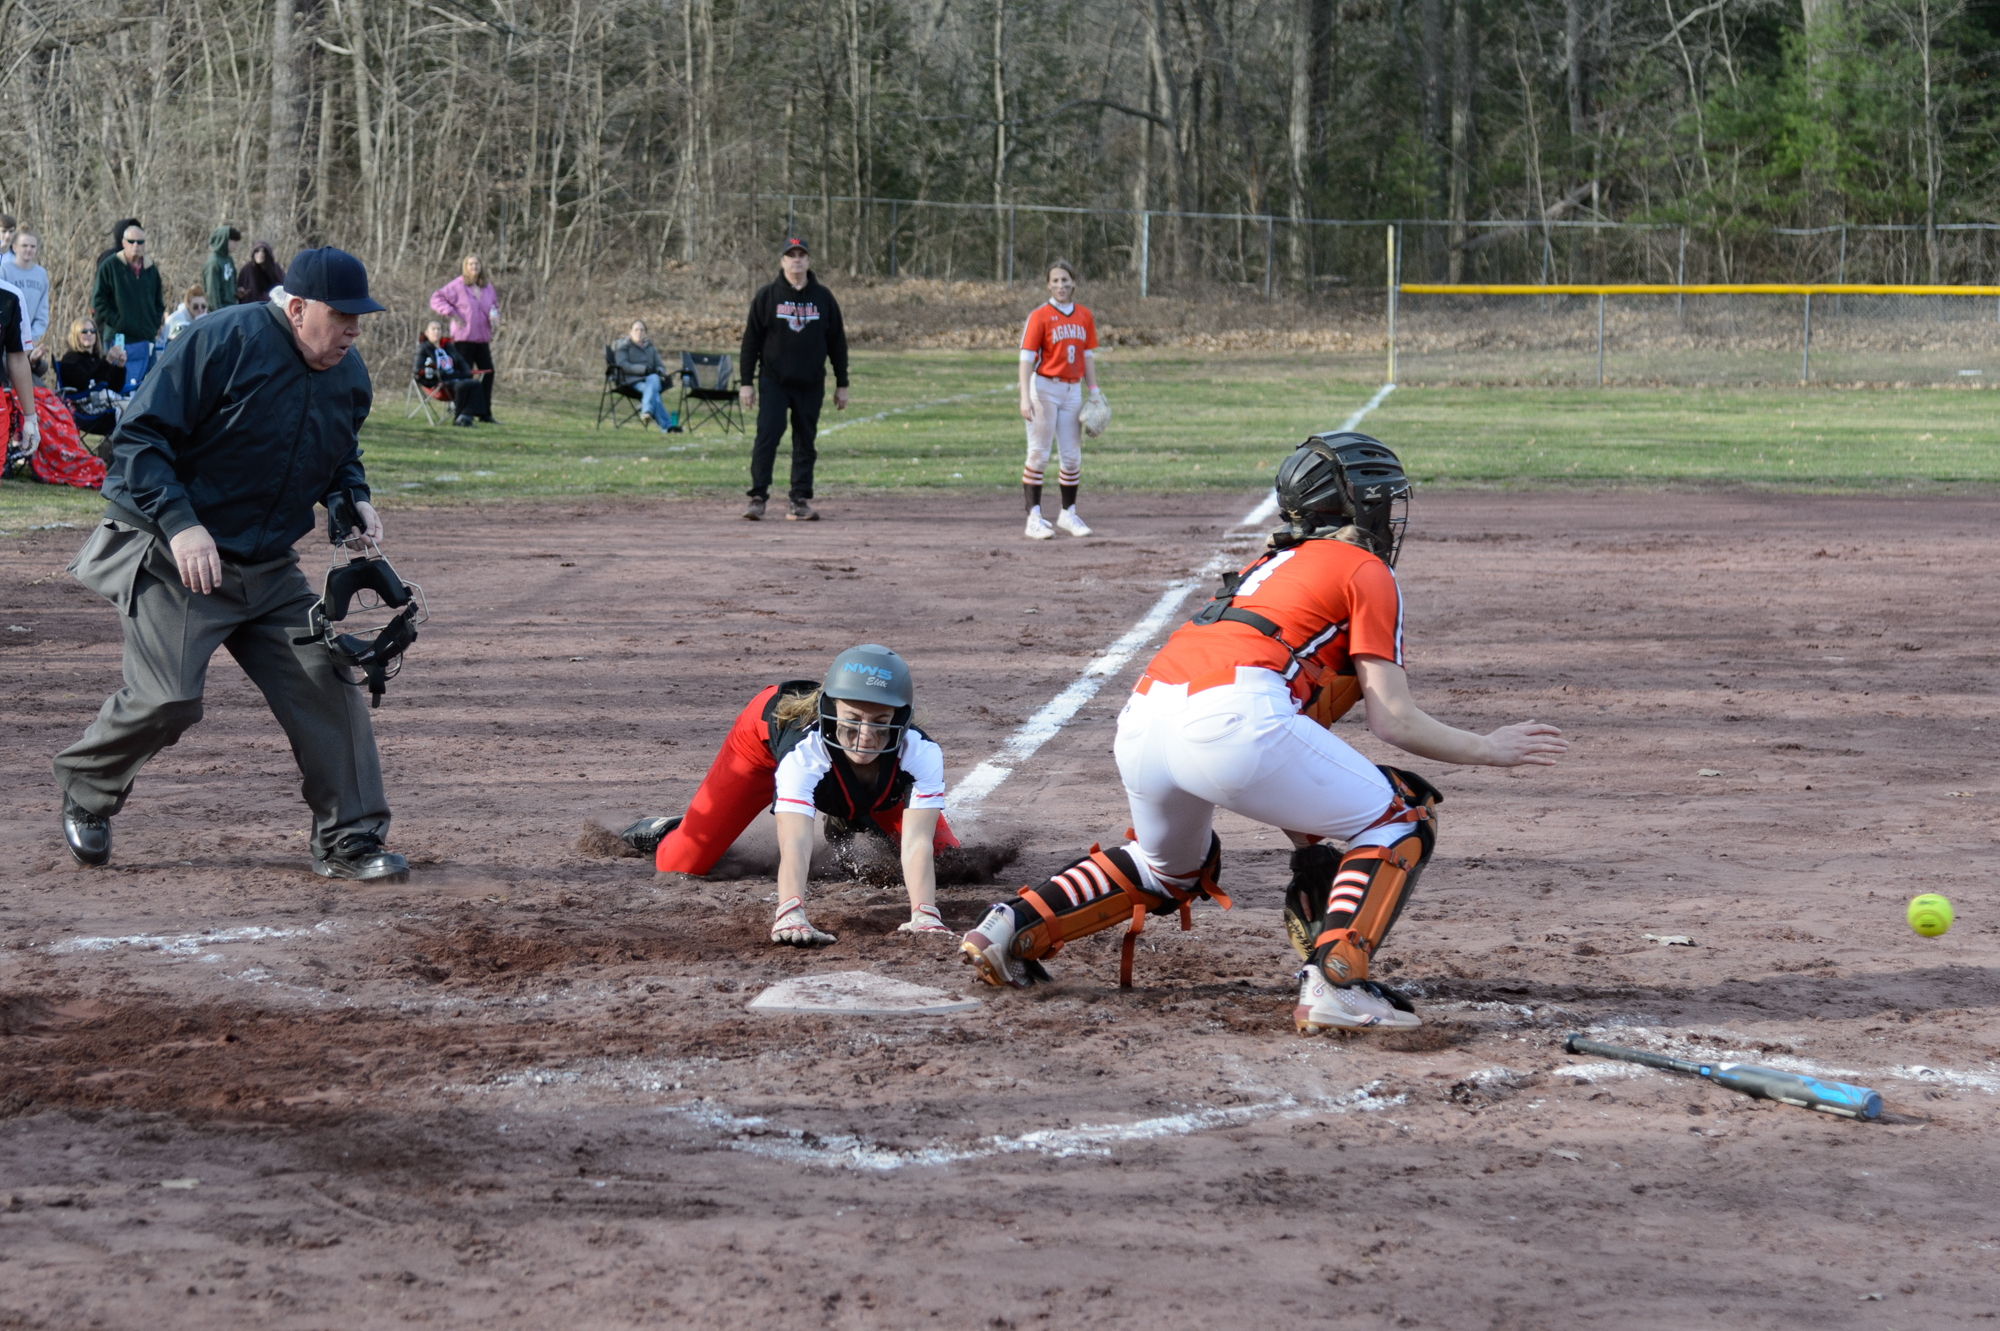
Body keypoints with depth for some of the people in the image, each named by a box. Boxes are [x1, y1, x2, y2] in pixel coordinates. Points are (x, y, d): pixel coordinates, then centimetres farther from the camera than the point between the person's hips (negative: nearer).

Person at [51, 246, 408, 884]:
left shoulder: (349, 374, 5)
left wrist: (353, 501, 2)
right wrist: (181, 523, -29)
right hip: (169, 559, -6)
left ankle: (348, 838, 3)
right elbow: (138, 438, -18)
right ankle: (86, 791, 15)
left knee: (326, 682, -6)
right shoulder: (222, 342, -18)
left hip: (269, 568, 6)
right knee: (168, 699, -14)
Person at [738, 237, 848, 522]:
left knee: (805, 443, 4)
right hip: (773, 381, -2)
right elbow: (751, 341, 3)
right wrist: (746, 382, -2)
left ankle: (800, 501, 8)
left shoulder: (823, 298, 8)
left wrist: (842, 384, 10)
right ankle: (758, 497, -10)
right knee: (767, 436, -12)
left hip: (810, 385, 2)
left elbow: (837, 343, 12)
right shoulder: (766, 297, 2)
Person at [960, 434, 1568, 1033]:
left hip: (1139, 723, 8)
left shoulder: (1272, 564, 35)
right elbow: (1392, 721, 5)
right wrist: (1488, 749, 17)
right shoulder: (1366, 571, 13)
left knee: (1172, 869, 35)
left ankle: (1017, 926, 19)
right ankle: (1335, 981, -16)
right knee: (1405, 819, 5)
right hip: (1231, 716, -8)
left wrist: (1310, 837, 37)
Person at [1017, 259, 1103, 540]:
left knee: (1072, 456, 8)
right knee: (1038, 455, -5)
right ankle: (1034, 519, -5)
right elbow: (1026, 358, -12)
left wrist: (1094, 393, 10)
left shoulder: (1084, 316, 9)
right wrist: (1025, 398, -21)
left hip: (1072, 390, 5)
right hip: (1043, 388, -5)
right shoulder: (1040, 316, -7)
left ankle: (1068, 515, 20)